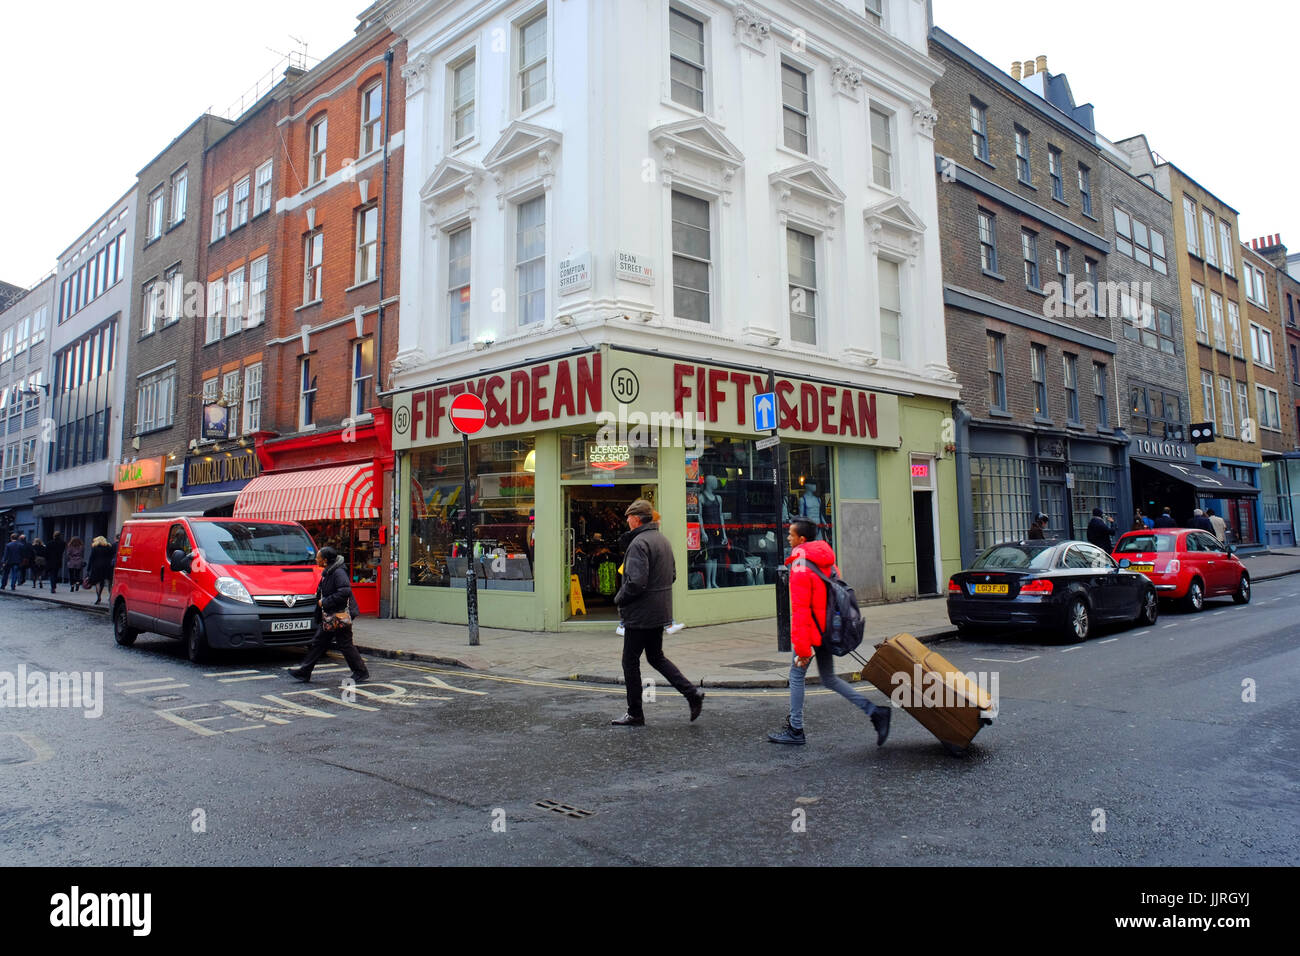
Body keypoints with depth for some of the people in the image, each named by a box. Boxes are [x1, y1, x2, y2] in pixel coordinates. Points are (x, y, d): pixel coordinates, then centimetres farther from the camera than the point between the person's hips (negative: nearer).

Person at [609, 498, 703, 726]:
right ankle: (692, 693, 9)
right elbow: (672, 576, 19)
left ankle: (635, 714, 13)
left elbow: (636, 583, -26)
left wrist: (619, 598, -9)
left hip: (641, 615, -9)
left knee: (630, 661, 4)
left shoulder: (639, 543, -19)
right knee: (656, 657, 20)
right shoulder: (663, 540, 12)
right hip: (661, 612, 9)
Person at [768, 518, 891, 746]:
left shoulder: (800, 567, -19)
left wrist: (802, 648, -20)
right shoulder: (826, 561, 9)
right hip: (829, 629, 8)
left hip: (812, 630, -8)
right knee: (829, 679, 17)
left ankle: (795, 730, 17)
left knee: (797, 674, 8)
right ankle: (876, 712, 9)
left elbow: (800, 610, -21)